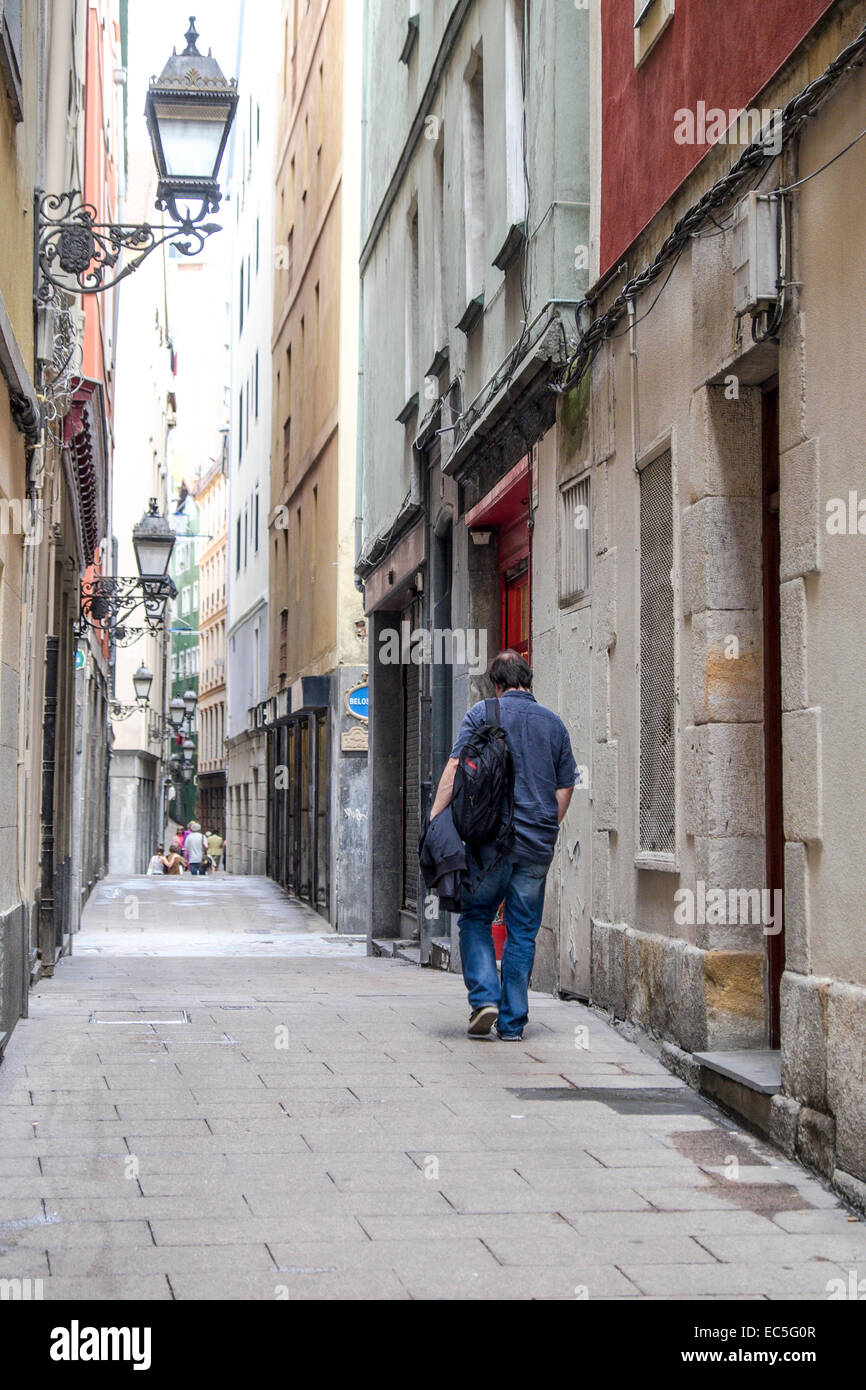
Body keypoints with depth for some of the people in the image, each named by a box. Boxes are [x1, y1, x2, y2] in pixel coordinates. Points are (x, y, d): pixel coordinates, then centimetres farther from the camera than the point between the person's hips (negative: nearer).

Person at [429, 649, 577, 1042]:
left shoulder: (484, 712, 1)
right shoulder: (554, 723, 11)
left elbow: (456, 766, -9)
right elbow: (565, 787, 14)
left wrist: (436, 816, -8)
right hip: (538, 845, 3)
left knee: (475, 918, 10)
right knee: (523, 931, 7)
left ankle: (485, 998, -7)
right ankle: (512, 1022, 8)